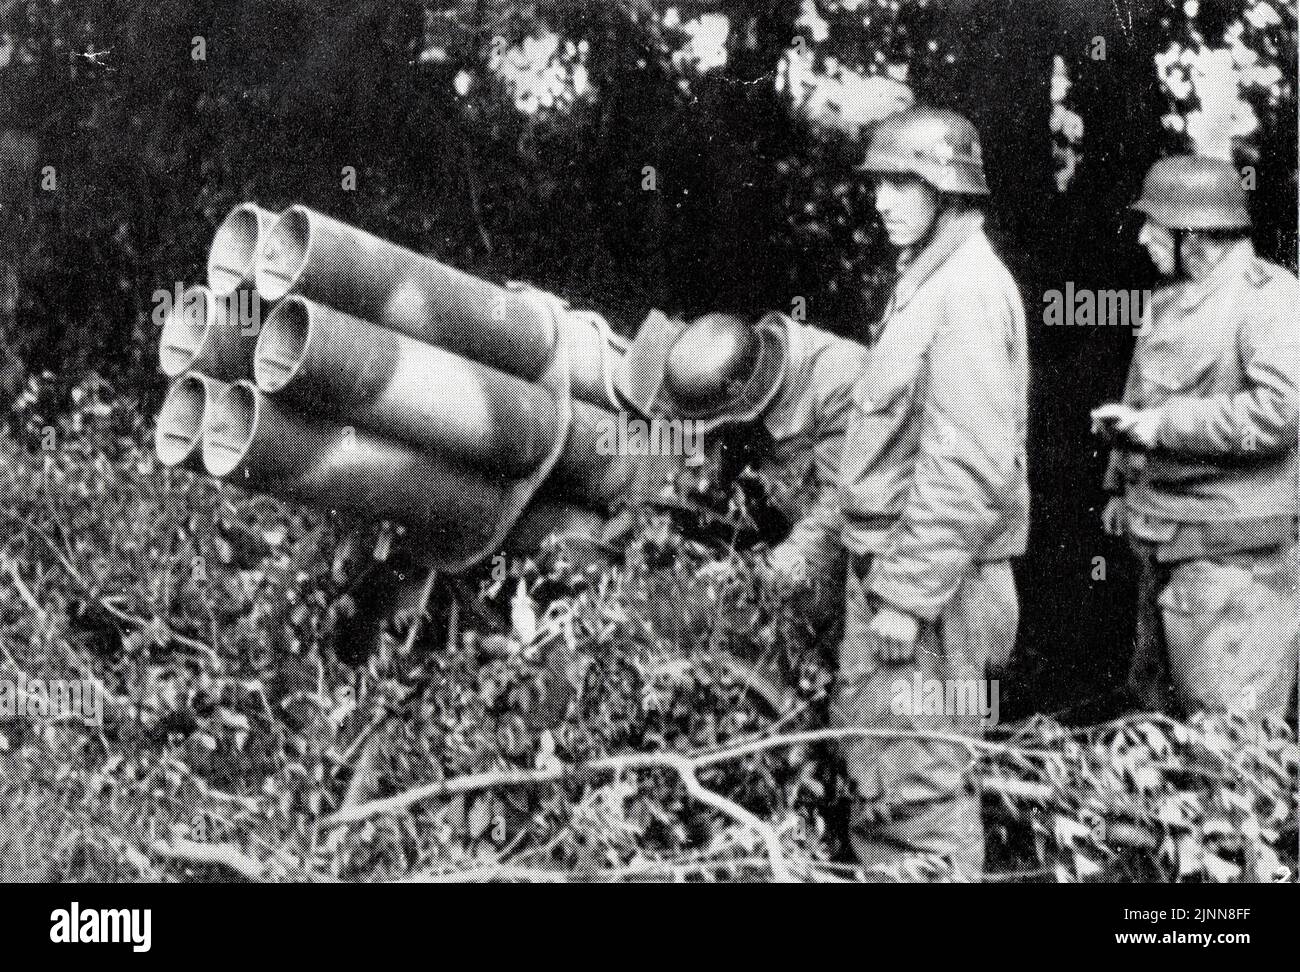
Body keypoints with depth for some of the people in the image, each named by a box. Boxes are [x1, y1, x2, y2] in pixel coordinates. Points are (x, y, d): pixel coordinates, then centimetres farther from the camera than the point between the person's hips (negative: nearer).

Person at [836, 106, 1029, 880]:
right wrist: (882, 575, 17)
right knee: (875, 774, 17)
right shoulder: (927, 280, 14)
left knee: (916, 787, -3)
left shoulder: (968, 293, -16)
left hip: (929, 581, -10)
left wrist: (908, 593, -21)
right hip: (891, 565, 10)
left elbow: (968, 466, -22)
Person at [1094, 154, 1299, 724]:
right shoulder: (1169, 300, 14)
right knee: (1156, 708, 17)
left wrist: (1163, 424, -22)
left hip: (1232, 551, -9)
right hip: (1163, 546, 9)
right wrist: (1122, 485, 24)